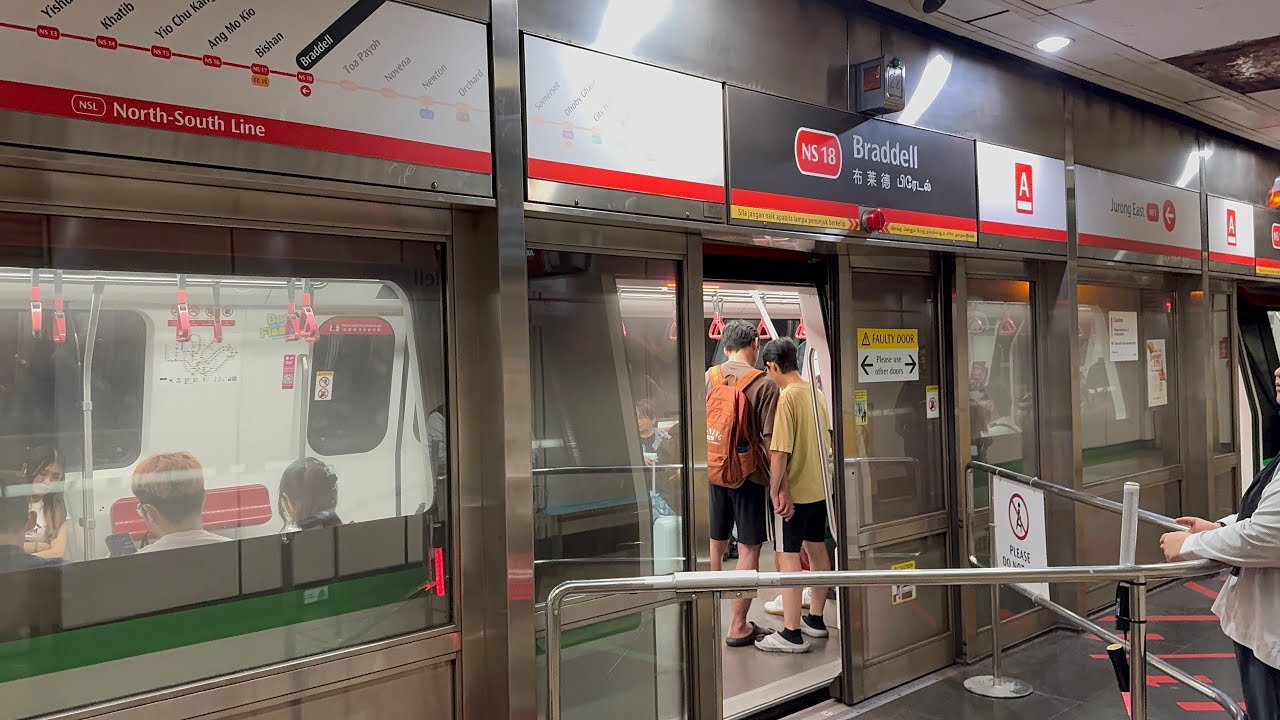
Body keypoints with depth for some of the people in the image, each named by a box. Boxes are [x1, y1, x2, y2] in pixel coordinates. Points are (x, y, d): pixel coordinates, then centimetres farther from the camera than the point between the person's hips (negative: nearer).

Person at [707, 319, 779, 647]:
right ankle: (738, 627, 7)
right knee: (749, 549, 4)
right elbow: (768, 439, -15)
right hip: (748, 473, -5)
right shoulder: (763, 384, -12)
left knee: (715, 545, 18)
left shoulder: (708, 377, 2)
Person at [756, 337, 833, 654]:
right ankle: (815, 619, 29)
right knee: (817, 549, 16)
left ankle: (791, 633, 0)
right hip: (819, 486, 9)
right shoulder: (814, 393, 6)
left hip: (793, 491, -9)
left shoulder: (786, 398, -19)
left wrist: (775, 490, -15)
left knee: (788, 556, -3)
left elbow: (780, 452, -22)